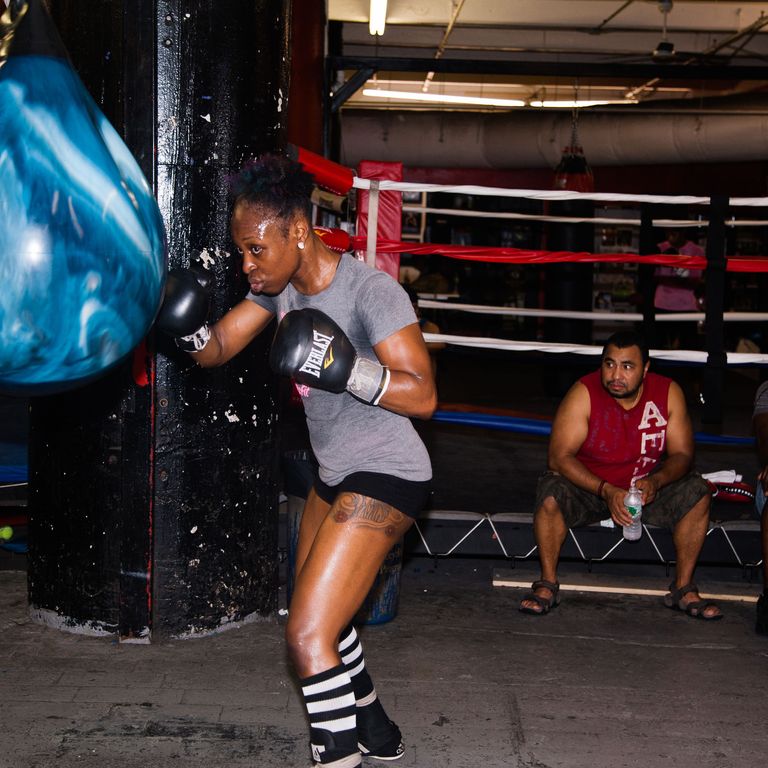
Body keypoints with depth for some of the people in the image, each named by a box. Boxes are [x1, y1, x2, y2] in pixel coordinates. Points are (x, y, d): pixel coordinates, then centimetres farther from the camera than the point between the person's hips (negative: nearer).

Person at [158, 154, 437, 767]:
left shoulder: (371, 290, -22)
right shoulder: (280, 285, 3)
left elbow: (423, 395, -24)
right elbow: (216, 348, 4)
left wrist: (346, 368, -36)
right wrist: (185, 327, -16)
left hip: (385, 476, -10)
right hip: (336, 474, 10)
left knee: (308, 635, -15)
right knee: (318, 616, 24)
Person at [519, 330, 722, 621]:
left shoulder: (669, 393, -10)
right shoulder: (584, 393, -19)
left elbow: (682, 454, -7)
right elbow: (559, 457, -22)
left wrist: (655, 481, -30)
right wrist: (606, 491, -33)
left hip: (645, 490, 3)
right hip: (587, 487, -2)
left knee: (697, 492, -19)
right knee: (550, 492, -32)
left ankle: (683, 589, -8)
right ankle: (548, 584, -14)